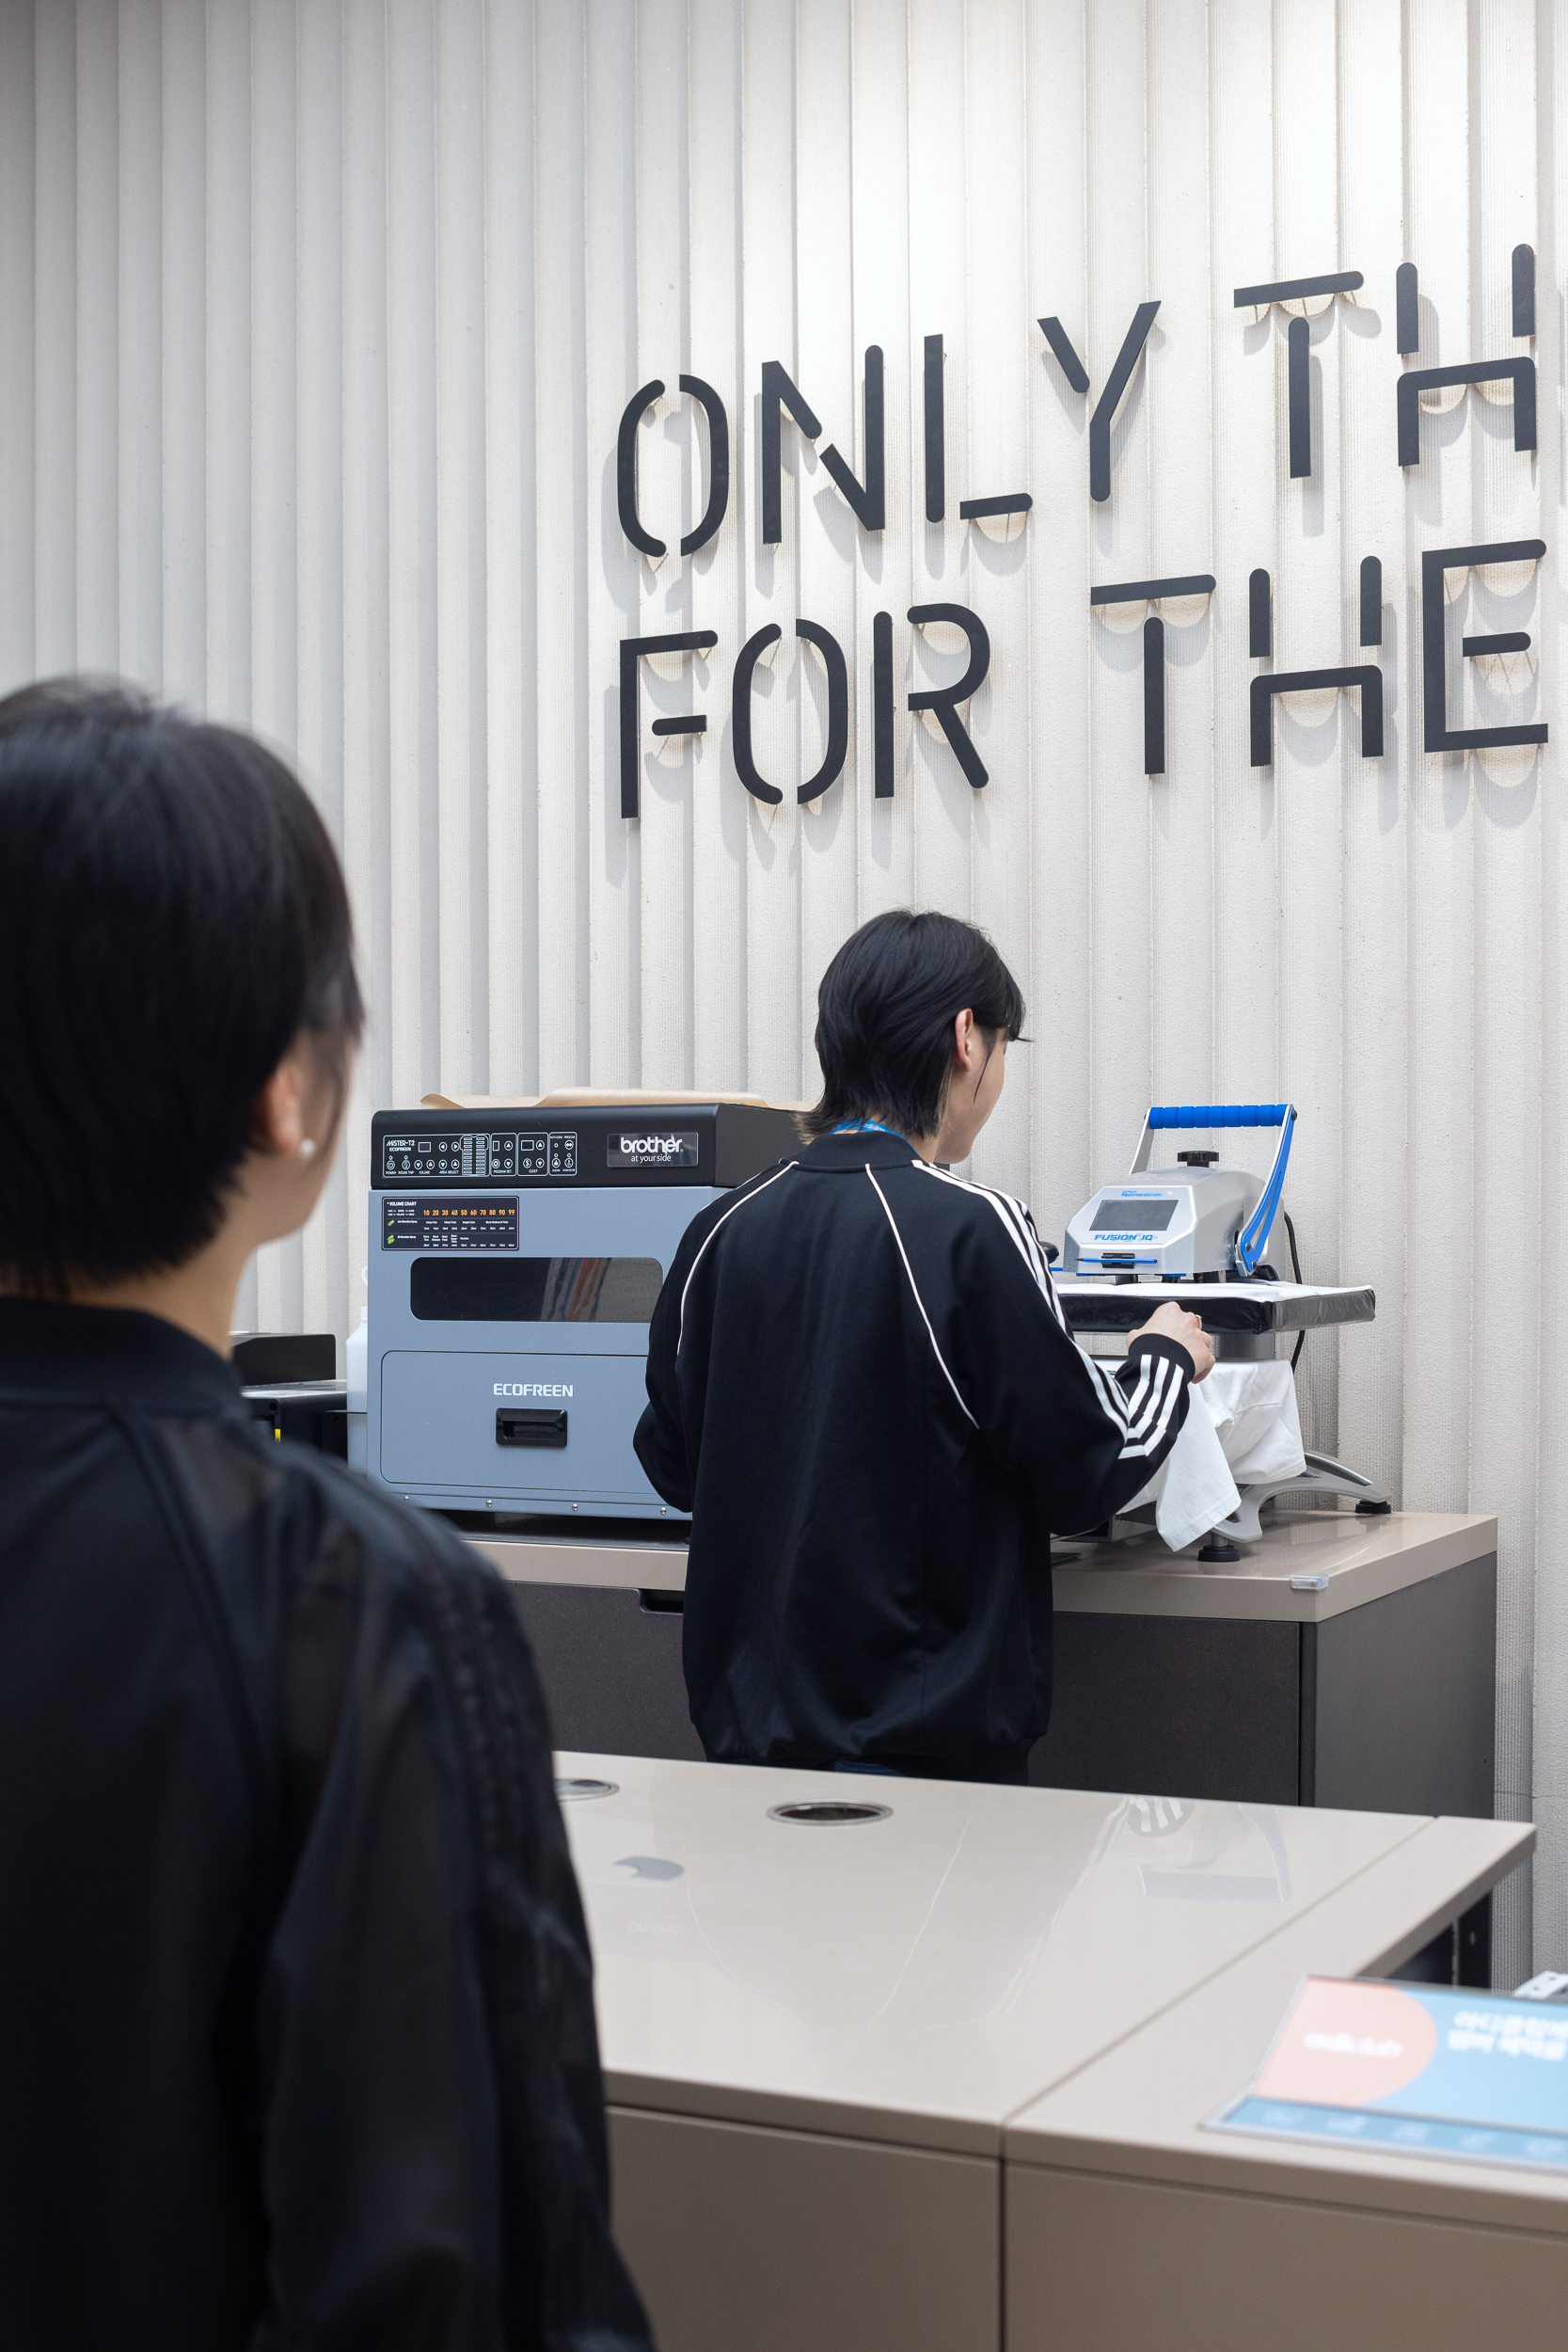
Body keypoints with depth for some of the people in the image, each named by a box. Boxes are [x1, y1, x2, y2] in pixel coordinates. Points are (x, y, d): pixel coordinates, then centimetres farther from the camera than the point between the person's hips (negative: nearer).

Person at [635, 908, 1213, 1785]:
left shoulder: (723, 1229, 1)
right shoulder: (971, 1228, -15)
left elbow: (673, 1465, 11)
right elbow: (1085, 1474, -9)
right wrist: (1167, 1357, 9)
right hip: (925, 1737, -6)